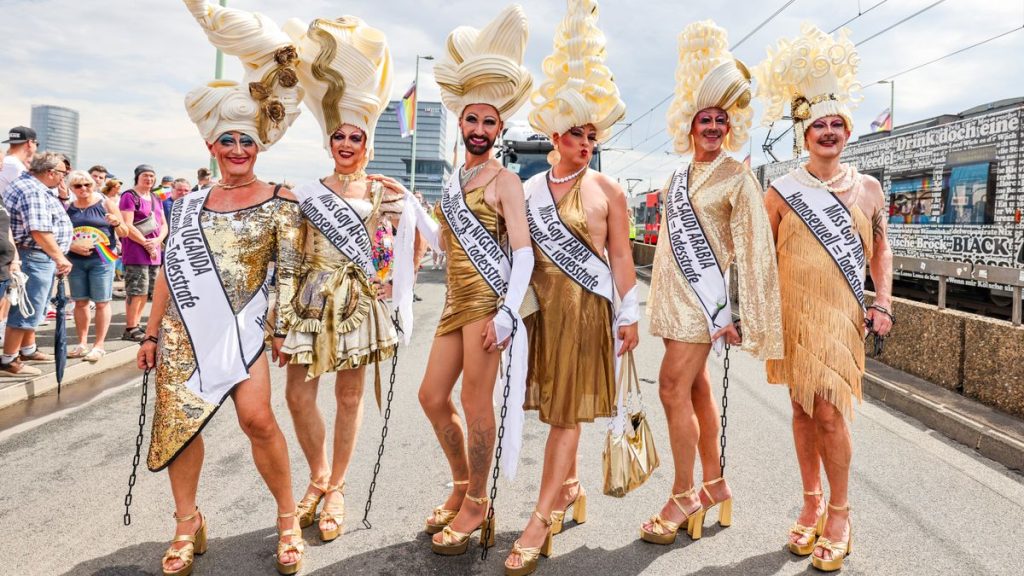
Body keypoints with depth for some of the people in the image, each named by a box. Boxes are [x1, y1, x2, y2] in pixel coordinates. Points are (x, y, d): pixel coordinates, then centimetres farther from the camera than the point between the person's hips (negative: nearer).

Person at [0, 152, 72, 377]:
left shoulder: (28, 183, 13)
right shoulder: (34, 192, -21)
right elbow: (40, 231, -28)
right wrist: (59, 257, -25)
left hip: (40, 257, 11)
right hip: (35, 257, -11)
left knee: (34, 307, 21)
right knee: (26, 310, -6)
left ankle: (27, 350, 34)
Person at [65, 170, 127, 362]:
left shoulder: (106, 203, 1)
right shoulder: (68, 207, 9)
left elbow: (124, 233, 3)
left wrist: (117, 223, -19)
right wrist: (72, 246, -9)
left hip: (101, 259, -3)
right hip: (75, 260, 3)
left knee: (102, 302, -4)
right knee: (80, 302, 8)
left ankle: (99, 346, 1)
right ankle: (82, 343, 17)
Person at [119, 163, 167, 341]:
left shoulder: (156, 199, 18)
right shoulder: (130, 196, -5)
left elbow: (164, 224, 17)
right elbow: (127, 226, -13)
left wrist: (157, 240, -3)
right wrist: (147, 244, -13)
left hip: (154, 252, 8)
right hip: (135, 252, -8)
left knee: (146, 293, 11)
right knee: (137, 292, -8)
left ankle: (135, 325, 20)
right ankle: (130, 329, -1)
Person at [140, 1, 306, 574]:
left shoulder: (278, 203, -1)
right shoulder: (190, 204, 11)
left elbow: (290, 274, -2)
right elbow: (170, 270, 13)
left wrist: (284, 328, -8)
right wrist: (152, 332, 12)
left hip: (241, 327, -4)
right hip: (183, 329, 4)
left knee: (257, 417, -14)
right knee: (179, 419, 3)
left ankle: (288, 518, 5)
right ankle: (189, 525, 20)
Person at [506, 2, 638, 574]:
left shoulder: (608, 190, -1)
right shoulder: (530, 188, 8)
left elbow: (622, 257, 0)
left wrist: (630, 315, -1)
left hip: (588, 307, -4)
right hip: (541, 305, 4)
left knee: (568, 410, -2)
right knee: (555, 406, 11)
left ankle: (542, 518, 1)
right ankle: (571, 487, 31)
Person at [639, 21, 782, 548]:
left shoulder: (737, 178, -6)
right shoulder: (678, 177, 14)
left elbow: (754, 250, -11)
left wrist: (747, 318, -15)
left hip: (704, 294, -7)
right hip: (675, 296, 7)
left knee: (675, 388, -11)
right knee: (696, 389, 11)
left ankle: (683, 496, 1)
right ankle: (714, 484, 22)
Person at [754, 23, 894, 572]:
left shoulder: (867, 189, 5)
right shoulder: (781, 192, 2)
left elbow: (880, 248, 13)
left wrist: (883, 302, 2)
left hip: (841, 314, -1)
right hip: (793, 314, 1)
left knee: (829, 412, -7)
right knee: (802, 408, 8)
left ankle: (839, 514, 10)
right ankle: (812, 503, 23)